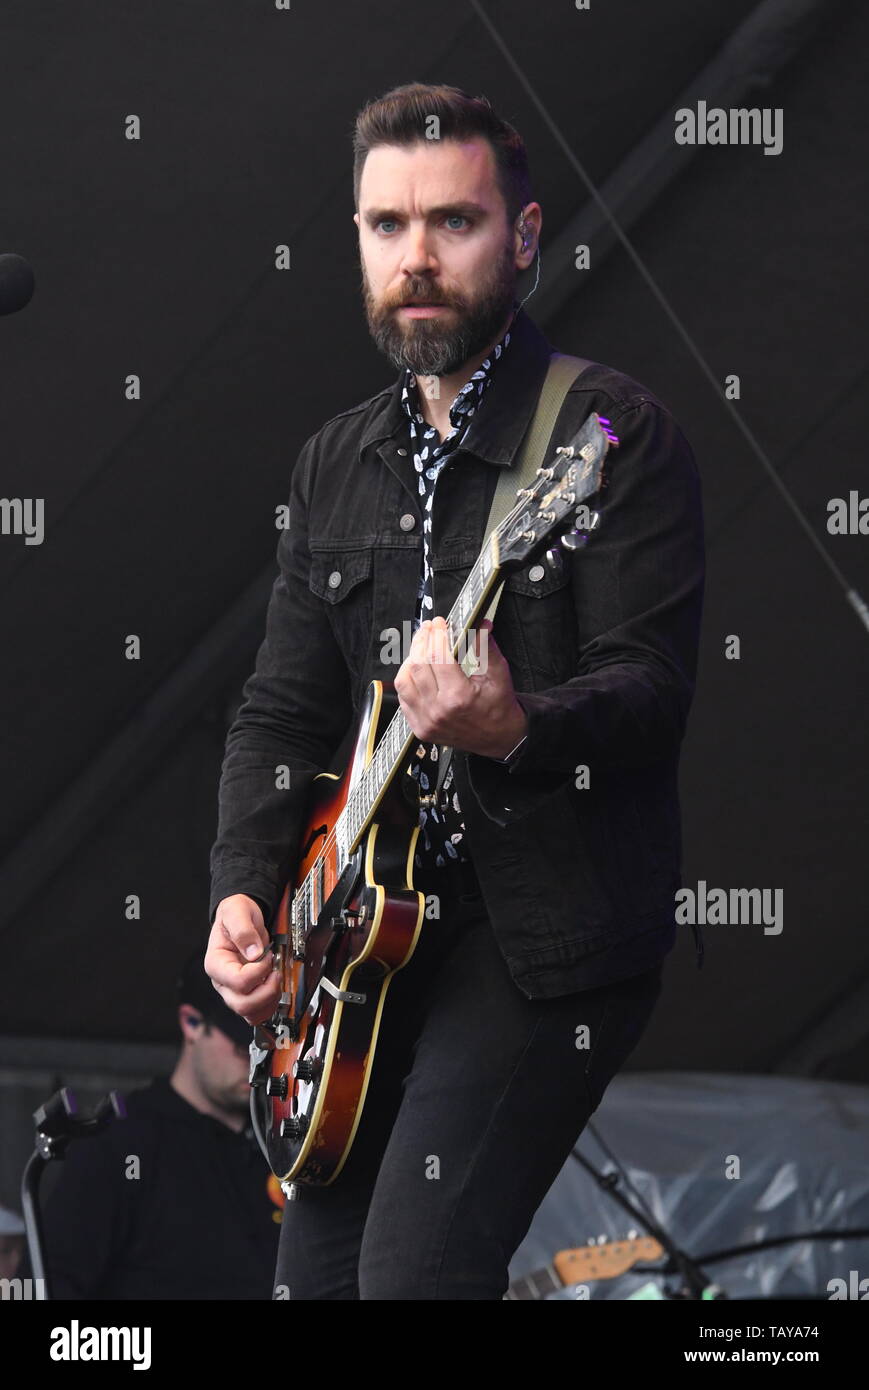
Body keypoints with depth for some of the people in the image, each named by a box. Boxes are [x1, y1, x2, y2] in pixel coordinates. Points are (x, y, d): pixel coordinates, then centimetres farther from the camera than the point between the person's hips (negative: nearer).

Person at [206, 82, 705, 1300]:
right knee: (315, 1272, 9)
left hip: (550, 937, -7)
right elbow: (281, 709, 15)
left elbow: (651, 686, -16)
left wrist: (513, 731, -37)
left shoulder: (617, 432, -8)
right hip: (375, 921, 7)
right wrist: (243, 889, -1)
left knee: (415, 1271, -20)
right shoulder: (336, 464, 14)